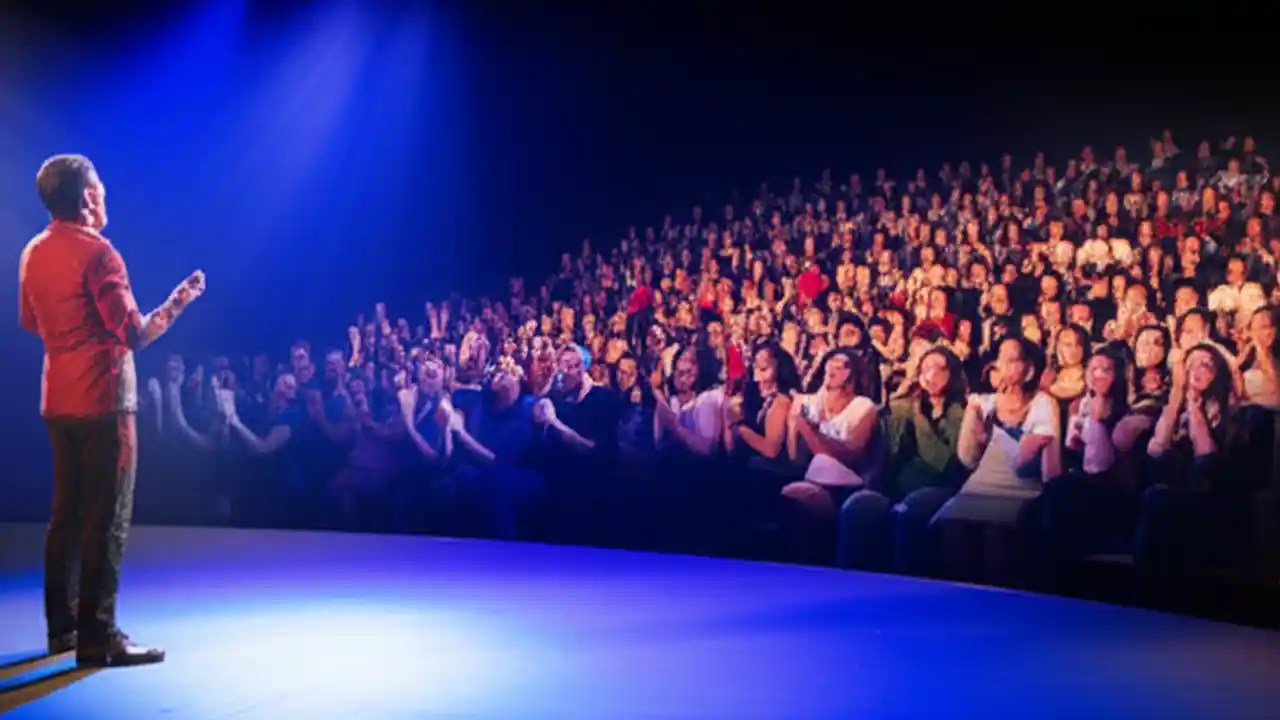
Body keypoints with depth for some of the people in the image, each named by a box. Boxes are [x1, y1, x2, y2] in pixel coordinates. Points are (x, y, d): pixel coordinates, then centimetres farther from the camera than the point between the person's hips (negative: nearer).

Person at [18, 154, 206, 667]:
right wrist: (178, 302, -6)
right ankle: (97, 637, -4)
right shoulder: (97, 253, -15)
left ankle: (62, 626, 22)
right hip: (102, 400, -8)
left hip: (57, 401, 8)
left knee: (67, 513, 15)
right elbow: (135, 335, -17)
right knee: (107, 519, -5)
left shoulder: (34, 253, 9)